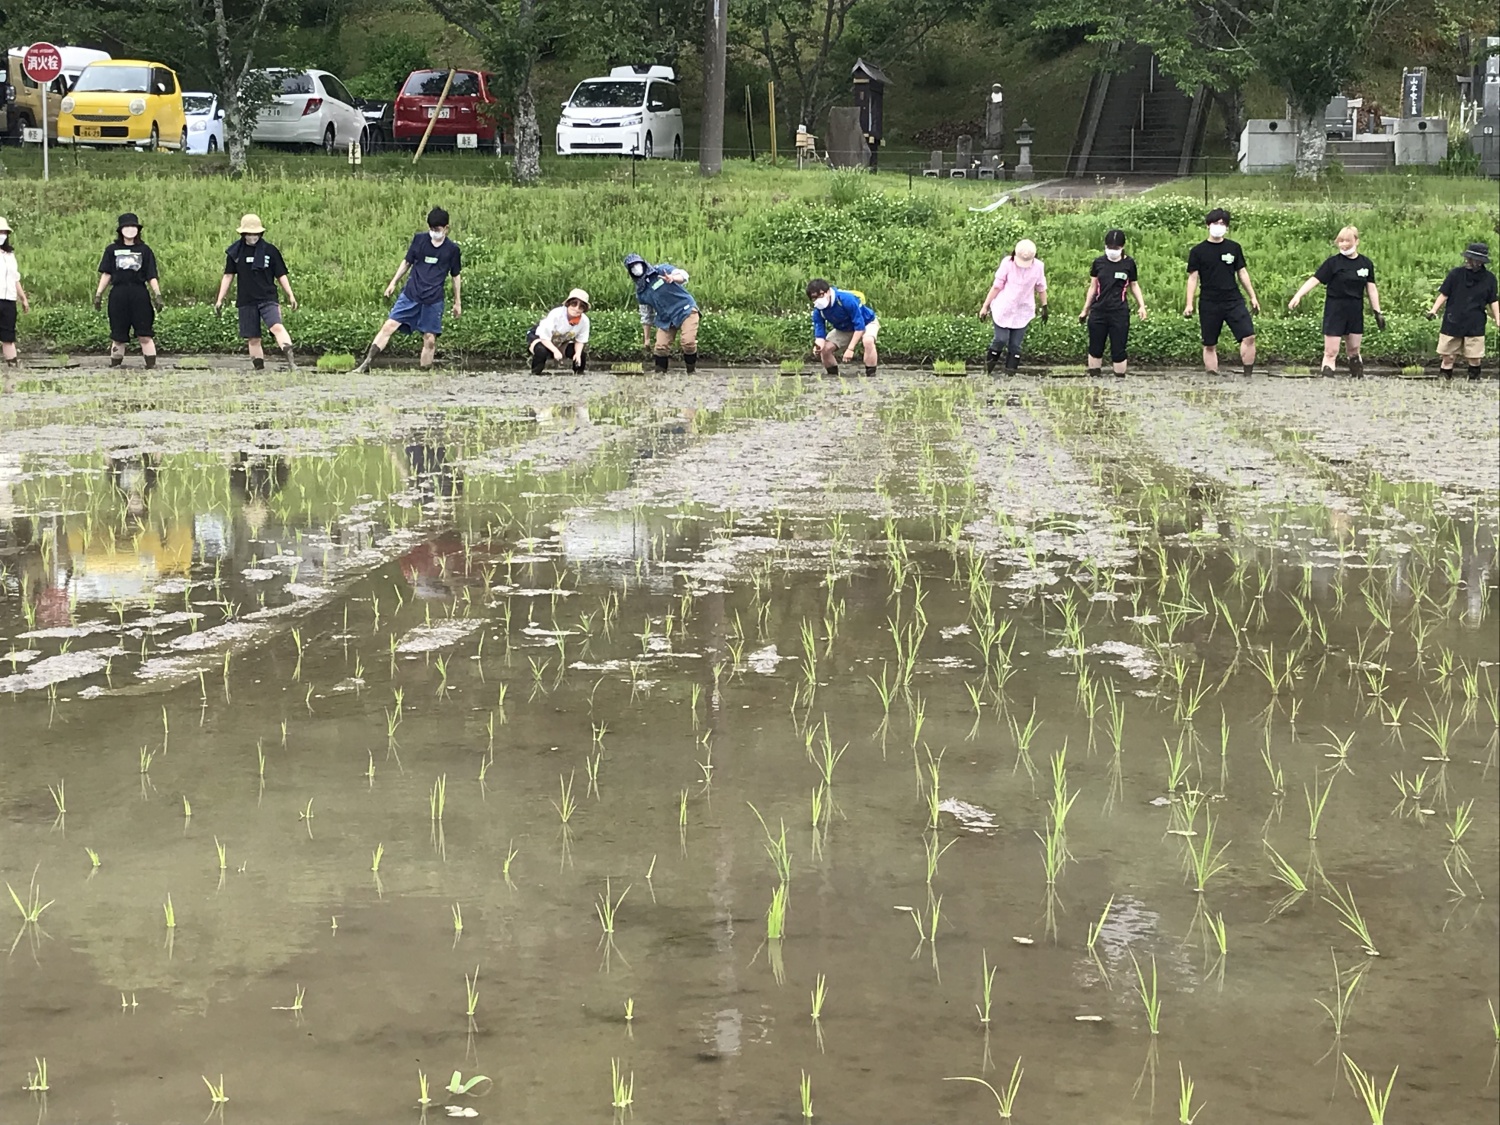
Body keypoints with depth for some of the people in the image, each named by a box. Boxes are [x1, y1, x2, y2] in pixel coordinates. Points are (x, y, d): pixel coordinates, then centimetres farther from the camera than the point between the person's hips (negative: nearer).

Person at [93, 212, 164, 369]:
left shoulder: (144, 250, 7)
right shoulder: (112, 250, 9)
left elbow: (151, 276, 5)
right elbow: (106, 274, 8)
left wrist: (157, 295, -4)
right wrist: (98, 294, 3)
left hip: (140, 295, -1)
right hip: (118, 295, 1)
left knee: (145, 335, -5)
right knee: (118, 336, 4)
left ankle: (152, 366, -6)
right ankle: (114, 366, 11)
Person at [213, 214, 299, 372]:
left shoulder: (270, 251, 2)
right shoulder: (235, 252, 5)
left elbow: (281, 275, 7)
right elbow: (228, 276, 12)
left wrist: (290, 296, 0)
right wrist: (220, 300, 10)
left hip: (268, 299, -2)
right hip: (246, 301, 2)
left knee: (277, 326, -26)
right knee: (253, 339, 4)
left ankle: (290, 359, -38)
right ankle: (260, 370, 11)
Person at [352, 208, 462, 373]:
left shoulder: (452, 249, 0)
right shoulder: (419, 239, 2)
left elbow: (456, 276, 9)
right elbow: (407, 262, 12)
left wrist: (458, 302, 11)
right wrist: (393, 282, 7)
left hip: (433, 300, -1)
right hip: (411, 294, 1)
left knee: (430, 339, -2)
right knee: (389, 326, -9)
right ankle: (366, 364, -8)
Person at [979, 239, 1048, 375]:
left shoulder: (1038, 266, -5)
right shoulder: (1008, 263, -11)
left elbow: (1041, 288, 9)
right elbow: (997, 286, -6)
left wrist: (1044, 307, 13)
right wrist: (985, 306, -5)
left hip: (1023, 312, 2)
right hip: (1003, 309, -2)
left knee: (1015, 345, 1)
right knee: (1001, 340, -5)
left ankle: (1010, 373, 6)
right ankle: (988, 367, 16)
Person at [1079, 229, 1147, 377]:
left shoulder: (1129, 263, -1)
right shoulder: (1098, 262, 2)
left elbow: (1134, 285, 11)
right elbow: (1093, 287, 11)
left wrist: (1141, 305, 0)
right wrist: (1085, 310, 14)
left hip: (1119, 313, -2)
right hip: (1098, 312, 2)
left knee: (1118, 350, -2)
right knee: (1095, 349, 7)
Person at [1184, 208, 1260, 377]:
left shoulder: (1234, 248, 7)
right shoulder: (1198, 251, 1)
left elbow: (1242, 273, 13)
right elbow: (1193, 278, 1)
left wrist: (1253, 297, 13)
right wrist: (1189, 304, -5)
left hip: (1234, 301, 1)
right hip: (1209, 304, -1)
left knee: (1249, 336, -12)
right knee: (1209, 345, 4)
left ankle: (1248, 375, -3)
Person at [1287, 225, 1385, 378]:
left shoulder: (1366, 263, 3)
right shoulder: (1333, 262, -7)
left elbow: (1371, 289, 8)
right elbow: (1314, 280, -13)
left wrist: (1377, 312, 5)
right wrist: (1298, 296, -26)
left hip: (1355, 312, 3)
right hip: (1335, 311, -3)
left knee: (1353, 351, 14)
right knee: (1331, 352, -5)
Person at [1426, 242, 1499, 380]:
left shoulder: (1488, 278, 1)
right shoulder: (1456, 274, -4)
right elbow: (1444, 295, 2)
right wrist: (1433, 311, -9)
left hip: (1475, 326, 1)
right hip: (1452, 324, 0)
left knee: (1474, 358, 4)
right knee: (1447, 357, 4)